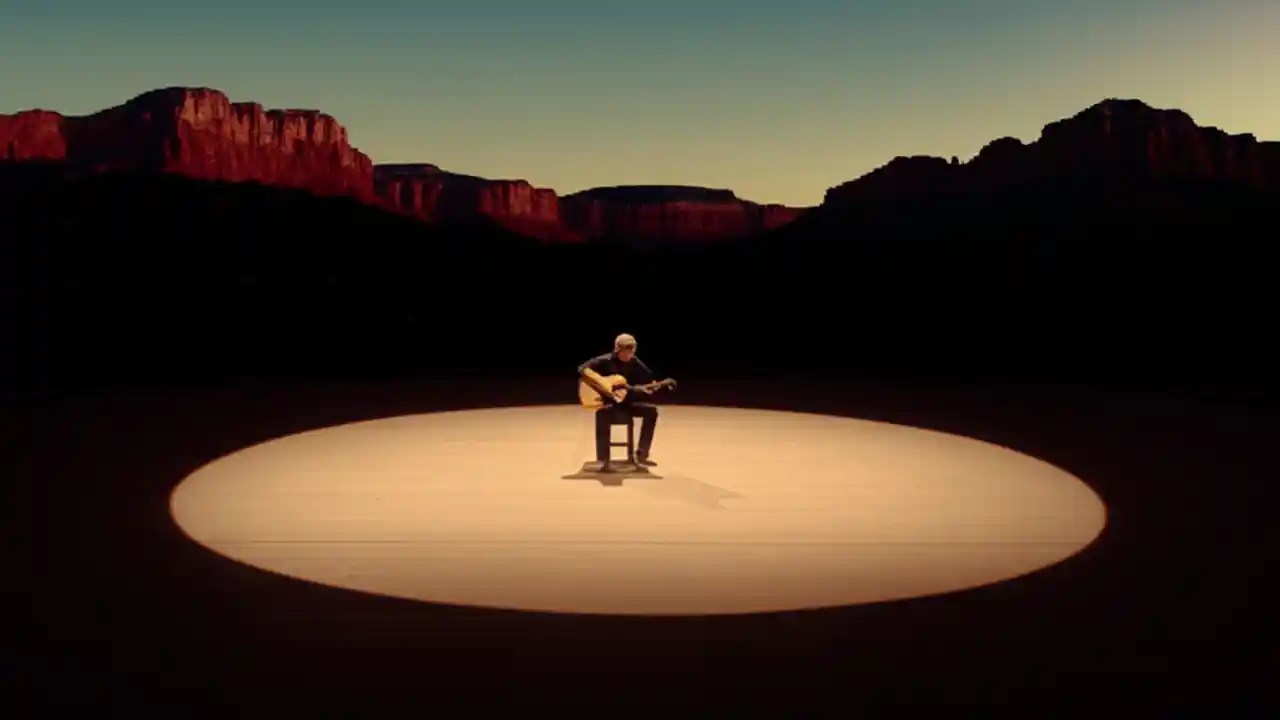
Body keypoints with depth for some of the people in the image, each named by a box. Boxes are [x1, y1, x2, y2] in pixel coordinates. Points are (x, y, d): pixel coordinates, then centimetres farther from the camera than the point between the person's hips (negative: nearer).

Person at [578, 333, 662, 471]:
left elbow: (650, 381, 5)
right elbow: (583, 368, -18)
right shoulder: (605, 361, -10)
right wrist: (601, 382, -28)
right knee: (603, 412, -40)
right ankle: (604, 460, -36)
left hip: (627, 403, 4)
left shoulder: (636, 363, 1)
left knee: (651, 410, -20)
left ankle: (641, 454, -13)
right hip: (607, 402, -4)